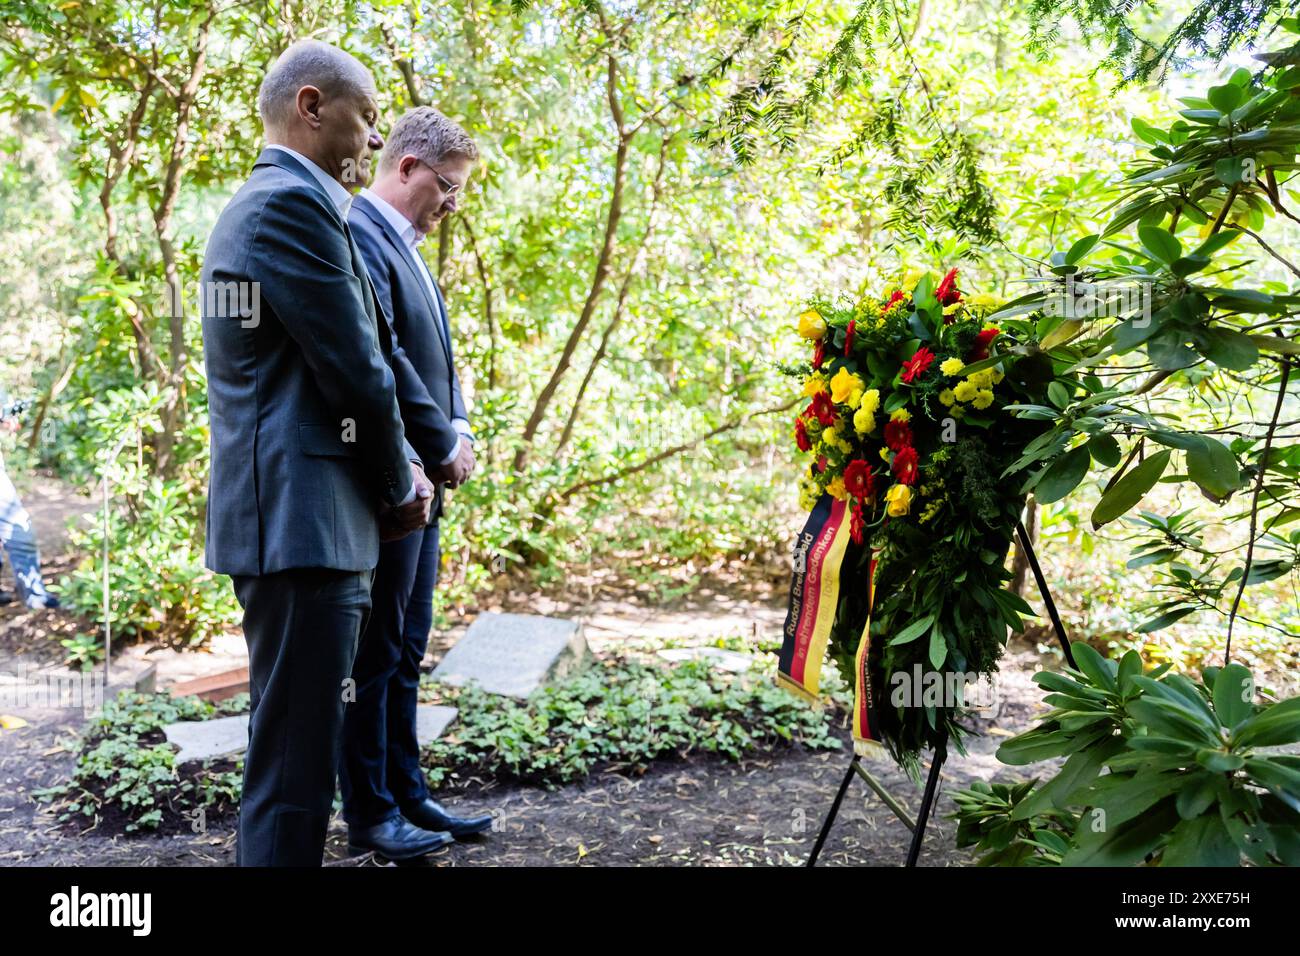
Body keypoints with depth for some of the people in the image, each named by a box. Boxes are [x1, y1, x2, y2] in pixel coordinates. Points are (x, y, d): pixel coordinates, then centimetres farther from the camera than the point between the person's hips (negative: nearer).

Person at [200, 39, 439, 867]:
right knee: (295, 771, -4)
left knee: (289, 756, 20)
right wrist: (401, 488, 1)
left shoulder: (252, 205, 21)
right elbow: (356, 373, -15)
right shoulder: (295, 201, -12)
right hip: (304, 519, -11)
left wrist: (401, 465, 11)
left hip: (279, 516, 11)